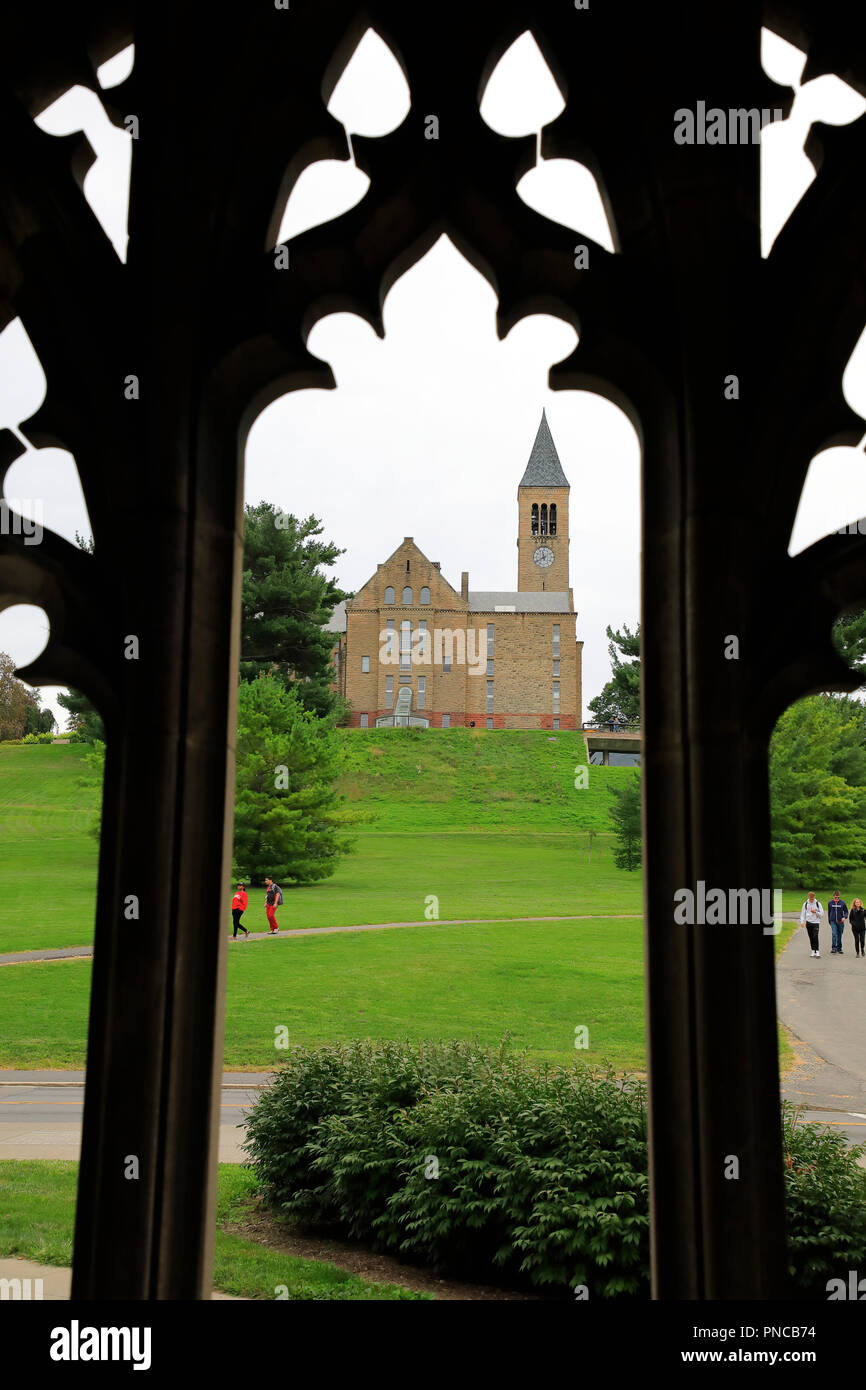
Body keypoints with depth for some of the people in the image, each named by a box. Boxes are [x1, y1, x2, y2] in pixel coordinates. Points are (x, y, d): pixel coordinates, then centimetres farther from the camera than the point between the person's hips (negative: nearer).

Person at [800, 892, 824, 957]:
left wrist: (815, 912, -15)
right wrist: (802, 921, -3)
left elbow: (822, 914, 1)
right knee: (811, 938, 6)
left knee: (815, 936, -15)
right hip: (808, 922, 3)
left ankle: (817, 951, -15)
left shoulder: (818, 904, 0)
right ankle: (813, 951, 14)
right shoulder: (805, 904, 6)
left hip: (816, 922, -3)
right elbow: (803, 913, 9)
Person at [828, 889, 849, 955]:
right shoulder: (830, 903, 2)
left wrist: (845, 917, -17)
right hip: (833, 921, -1)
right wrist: (829, 921, 16)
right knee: (834, 934, -15)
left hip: (840, 922, 1)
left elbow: (846, 911, 4)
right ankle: (834, 948, -15)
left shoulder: (842, 903, -1)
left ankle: (839, 948, 21)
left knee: (839, 935, 8)